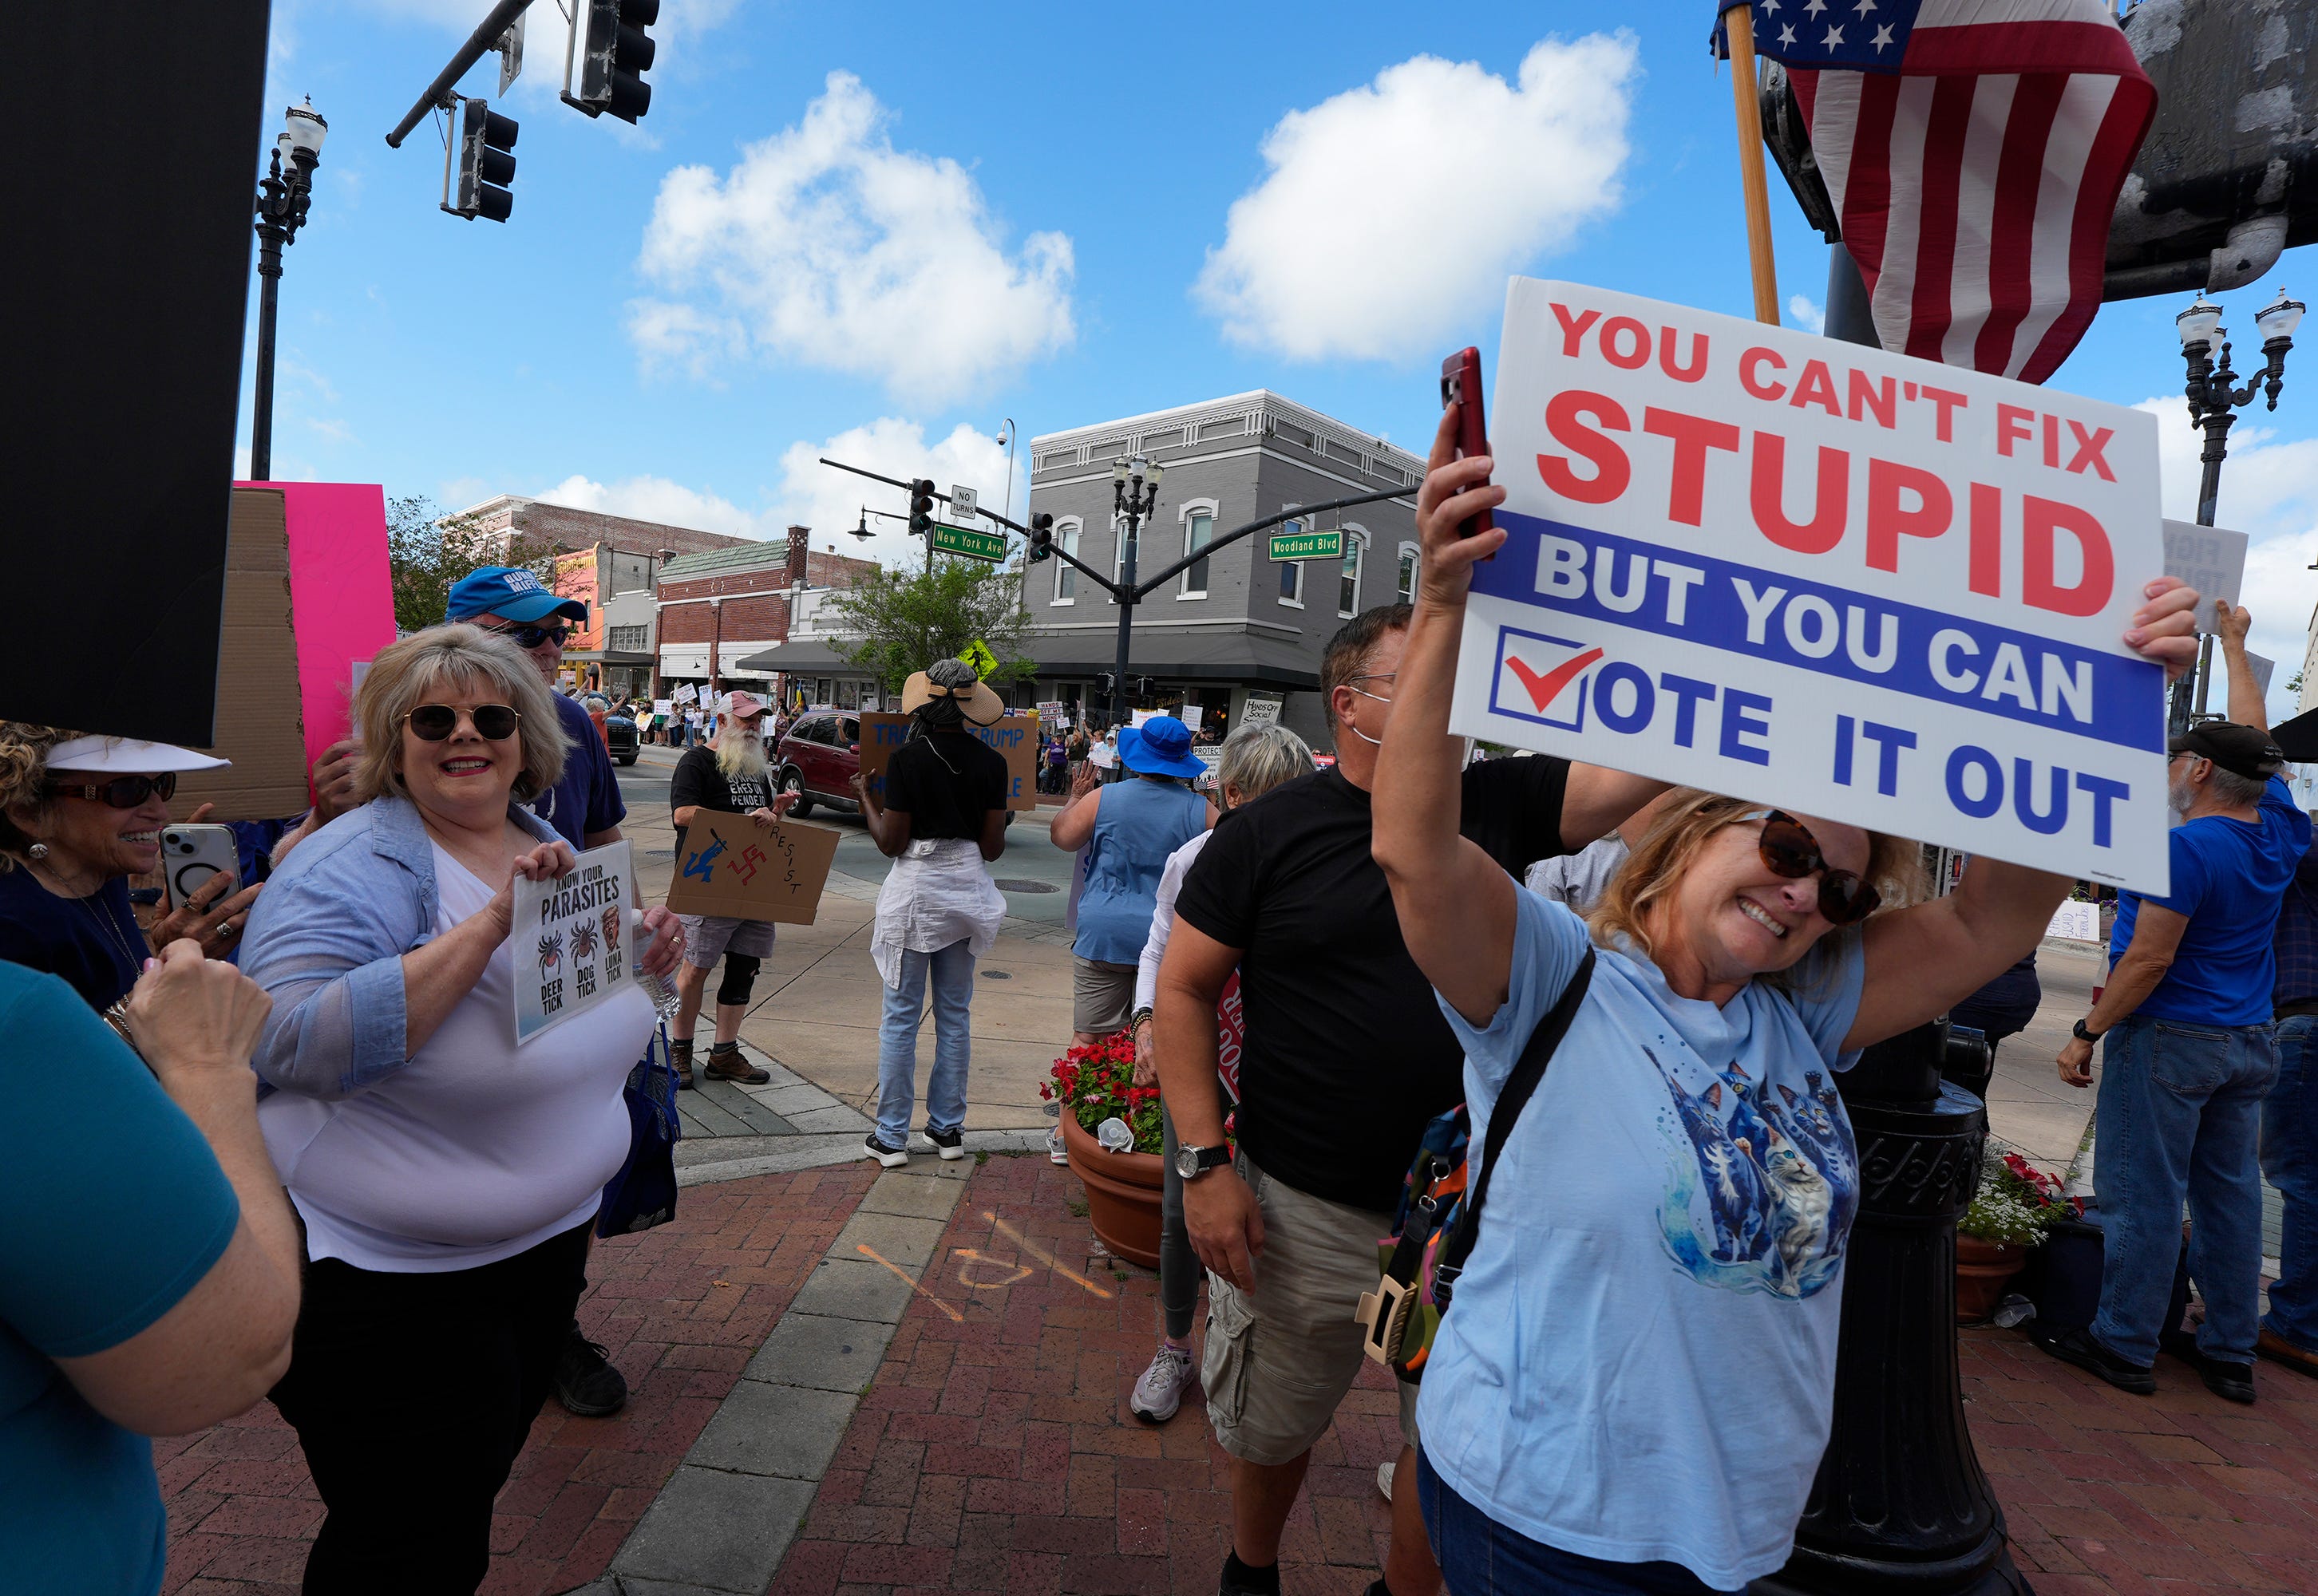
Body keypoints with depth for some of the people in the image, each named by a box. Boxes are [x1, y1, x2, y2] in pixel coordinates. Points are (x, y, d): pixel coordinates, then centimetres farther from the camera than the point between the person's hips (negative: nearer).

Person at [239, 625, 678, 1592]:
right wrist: (492, 925, -36)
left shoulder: (544, 844, 3)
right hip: (392, 1285, -7)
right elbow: (299, 1042, -34)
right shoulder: (352, 868, -20)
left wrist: (638, 962, -4)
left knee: (475, 1491, 26)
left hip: (548, 1243, 7)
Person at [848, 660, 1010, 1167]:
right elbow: (993, 846, -1)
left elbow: (890, 843, -8)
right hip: (967, 888, 4)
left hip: (915, 888, -3)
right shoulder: (992, 761, -2)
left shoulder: (907, 759, -11)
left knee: (901, 1018, 5)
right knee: (955, 1014, 14)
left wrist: (866, 798, 7)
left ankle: (891, 1137, 12)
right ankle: (948, 1129, 22)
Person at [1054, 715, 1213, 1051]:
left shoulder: (1102, 799, -4)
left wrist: (1075, 798, 22)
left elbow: (1062, 837, 6)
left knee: (1088, 1037, 7)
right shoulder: (1202, 812, -5)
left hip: (1102, 932, 0)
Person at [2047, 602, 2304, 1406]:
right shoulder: (2277, 828, 4)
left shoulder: (2186, 847, -18)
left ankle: (2125, 1344, 7)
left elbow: (2149, 959, -20)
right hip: (2251, 1042, 8)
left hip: (2171, 1040, -8)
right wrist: (2234, 643, 32)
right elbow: (2254, 737, 20)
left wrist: (2087, 1033, -13)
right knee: (2230, 1193, 13)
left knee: (2142, 1195, -1)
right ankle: (2230, 1352, 21)